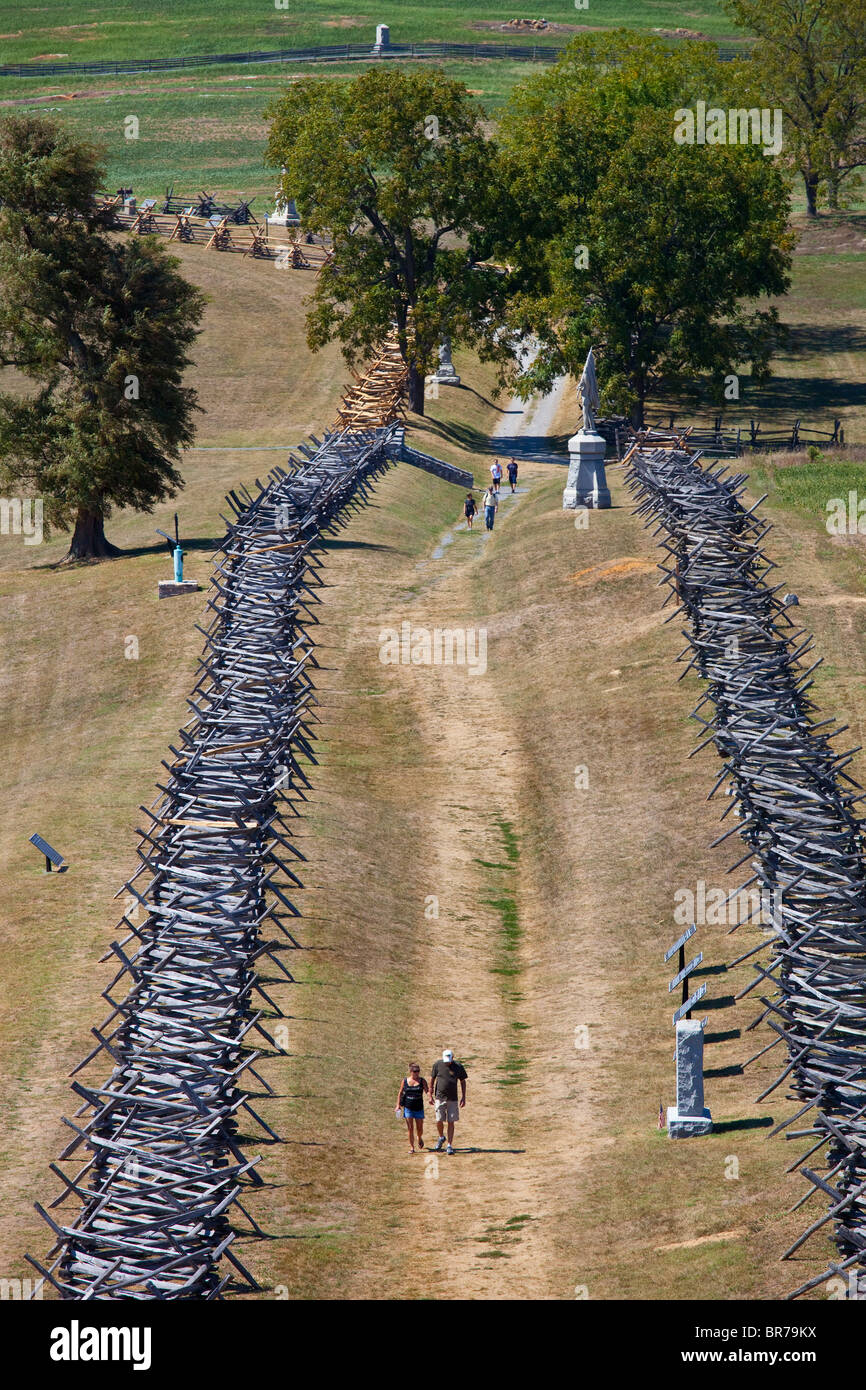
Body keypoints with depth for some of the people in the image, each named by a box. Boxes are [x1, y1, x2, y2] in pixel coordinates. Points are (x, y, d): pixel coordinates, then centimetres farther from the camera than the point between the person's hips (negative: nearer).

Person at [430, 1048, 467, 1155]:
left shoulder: (458, 1067, -2)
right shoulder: (437, 1065, -3)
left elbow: (463, 1082, 7)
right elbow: (432, 1079, 7)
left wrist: (463, 1097, 3)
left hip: (452, 1099, 0)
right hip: (440, 1098, 0)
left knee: (451, 1122, -1)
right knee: (439, 1121, -4)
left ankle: (450, 1145, 5)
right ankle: (441, 1138, 26)